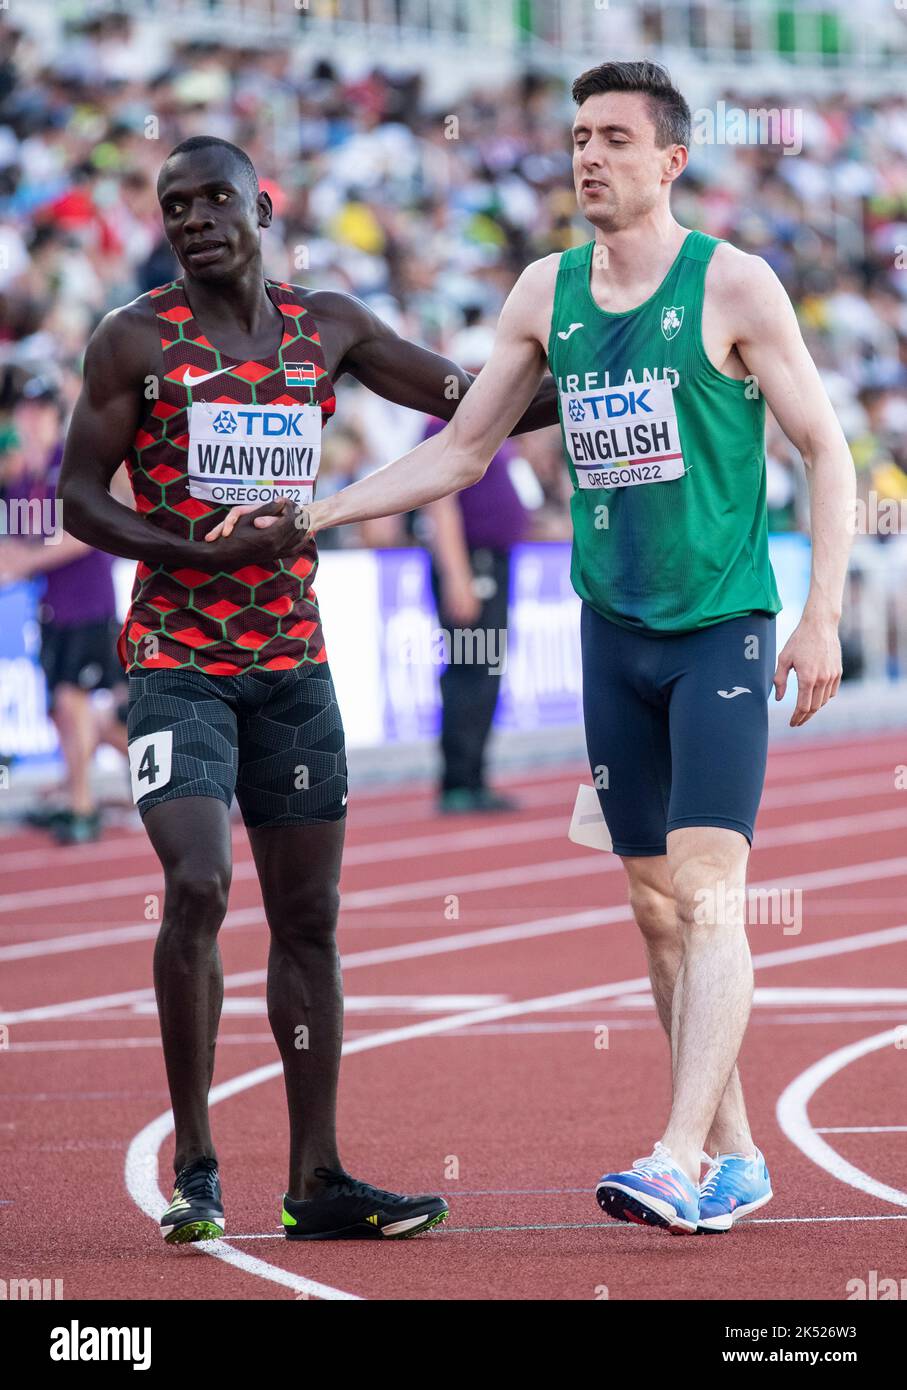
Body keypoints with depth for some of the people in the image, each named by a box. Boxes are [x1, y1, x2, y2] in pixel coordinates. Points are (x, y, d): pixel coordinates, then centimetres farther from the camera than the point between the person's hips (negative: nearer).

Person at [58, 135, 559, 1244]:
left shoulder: (327, 328, 8)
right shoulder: (136, 341, -2)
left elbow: (471, 399, 14)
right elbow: (80, 497, -2)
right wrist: (200, 552, -17)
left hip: (293, 661, 4)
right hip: (177, 660, -4)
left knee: (308, 915, 5)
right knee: (196, 887, -20)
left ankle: (316, 1182, 10)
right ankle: (193, 1166, -8)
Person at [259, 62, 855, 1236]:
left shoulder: (732, 287, -7)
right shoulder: (546, 294, 7)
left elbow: (825, 452, -3)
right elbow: (461, 450, 15)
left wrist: (822, 619, -11)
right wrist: (310, 514, 7)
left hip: (723, 628, -6)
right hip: (615, 631, 6)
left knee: (706, 894, -15)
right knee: (654, 908, 7)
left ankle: (678, 1162, -23)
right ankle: (732, 1159, 15)